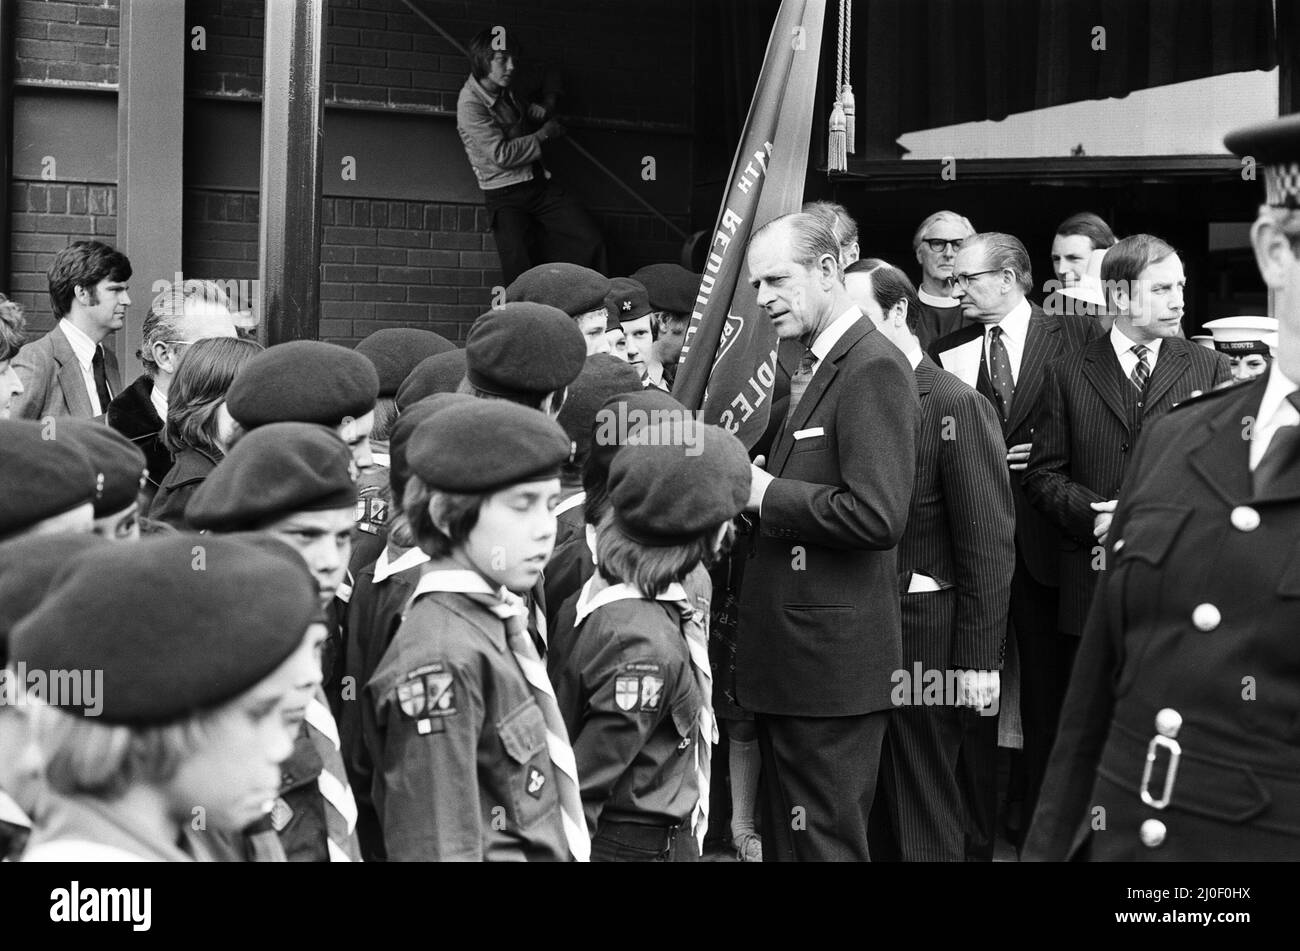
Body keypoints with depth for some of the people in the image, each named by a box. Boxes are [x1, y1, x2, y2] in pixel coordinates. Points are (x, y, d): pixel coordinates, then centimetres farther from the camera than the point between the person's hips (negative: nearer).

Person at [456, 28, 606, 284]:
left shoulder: (506, 92, 11)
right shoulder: (470, 104, -13)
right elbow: (501, 155, -19)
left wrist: (544, 112, 11)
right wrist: (543, 135, -7)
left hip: (539, 183, 7)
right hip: (505, 195, -7)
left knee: (591, 242, -11)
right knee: (518, 268, -24)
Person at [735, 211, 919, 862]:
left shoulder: (873, 368, -15)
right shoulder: (818, 367, 16)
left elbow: (877, 515, -24)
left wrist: (768, 493, -15)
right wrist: (756, 489, 3)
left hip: (832, 660, -10)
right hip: (790, 661, 10)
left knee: (822, 841, -2)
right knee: (785, 838, 17)